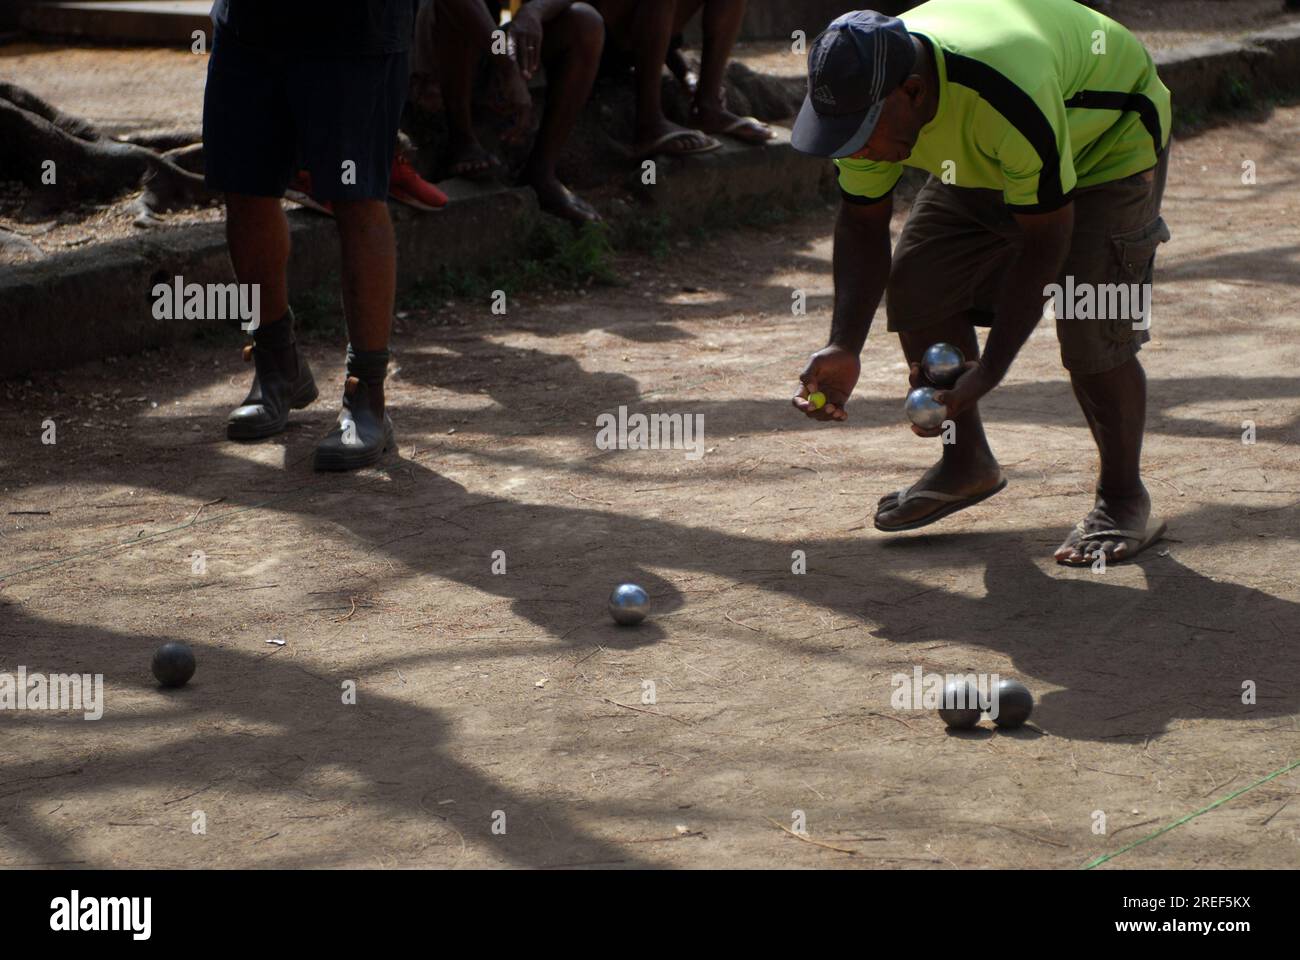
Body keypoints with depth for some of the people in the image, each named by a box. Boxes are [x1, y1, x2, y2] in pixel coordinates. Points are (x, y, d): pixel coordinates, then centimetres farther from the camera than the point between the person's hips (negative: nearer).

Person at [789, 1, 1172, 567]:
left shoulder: (1009, 98, -45)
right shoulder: (866, 99, -24)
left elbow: (1043, 241, -34)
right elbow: (862, 225, -11)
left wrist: (989, 371, -34)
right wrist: (844, 347, -24)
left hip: (1108, 143, -7)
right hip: (982, 164, 7)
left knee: (1091, 328, -21)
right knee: (919, 285, -6)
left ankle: (1123, 502, -2)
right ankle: (966, 463, 14)